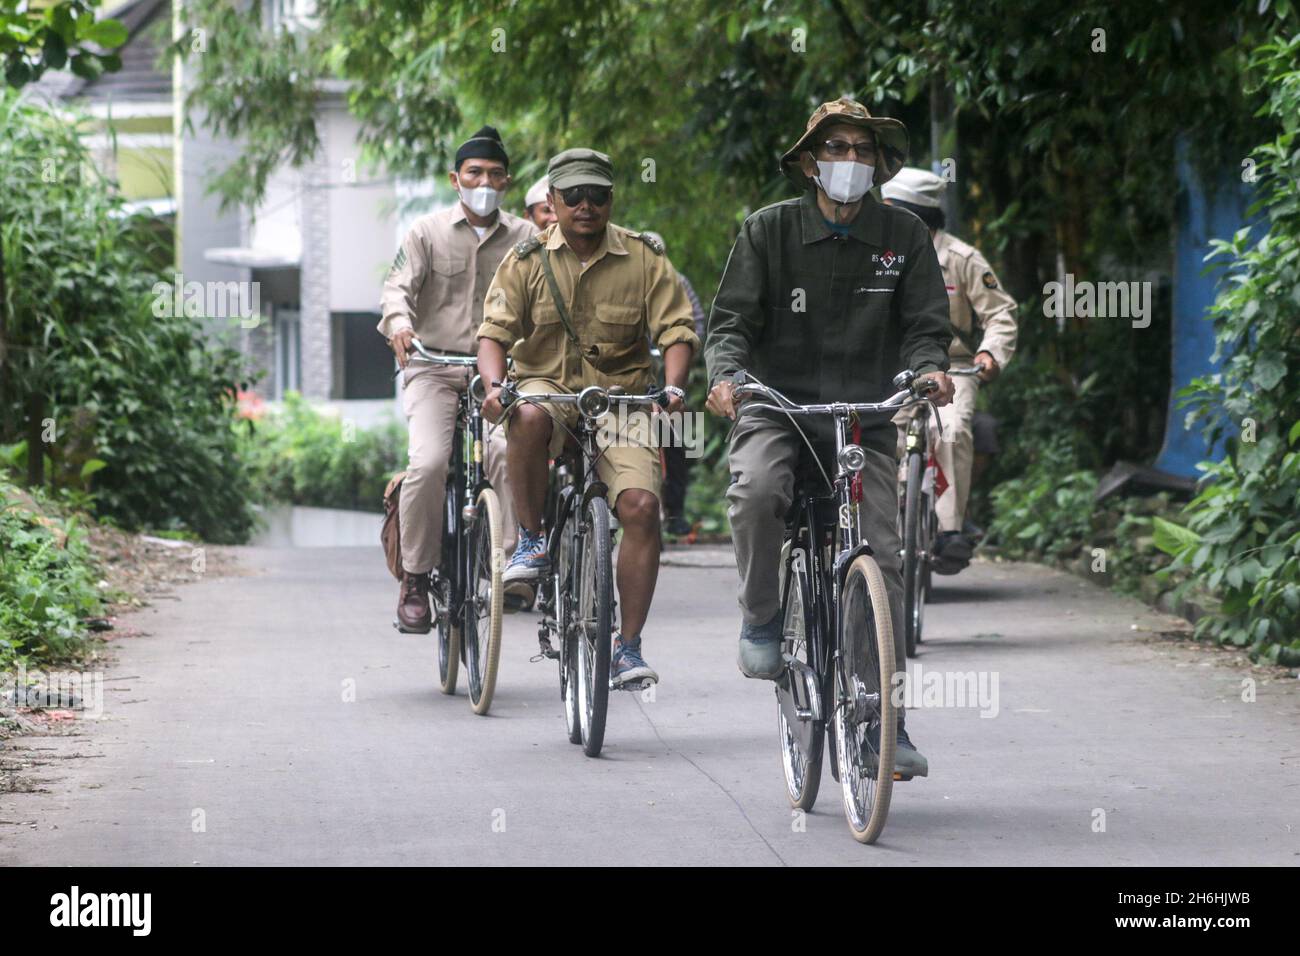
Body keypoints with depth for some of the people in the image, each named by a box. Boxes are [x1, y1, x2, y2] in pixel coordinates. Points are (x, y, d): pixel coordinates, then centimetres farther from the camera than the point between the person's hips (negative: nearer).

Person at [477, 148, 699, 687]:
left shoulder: (644, 259, 2)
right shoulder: (527, 261, 3)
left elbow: (677, 330, -2)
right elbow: (494, 331, -2)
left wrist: (673, 386, -22)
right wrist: (494, 384, -23)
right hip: (548, 386, 0)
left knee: (641, 506, -19)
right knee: (529, 416, -39)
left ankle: (627, 648, -9)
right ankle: (531, 542, -18)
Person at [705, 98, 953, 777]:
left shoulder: (904, 237, 5)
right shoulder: (769, 230, 0)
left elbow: (924, 325, 3)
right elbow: (731, 318, -4)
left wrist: (929, 368, -20)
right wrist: (724, 374, -25)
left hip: (865, 416, 2)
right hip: (775, 409, -2)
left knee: (882, 562, -6)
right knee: (756, 490, -35)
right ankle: (760, 620, -11)